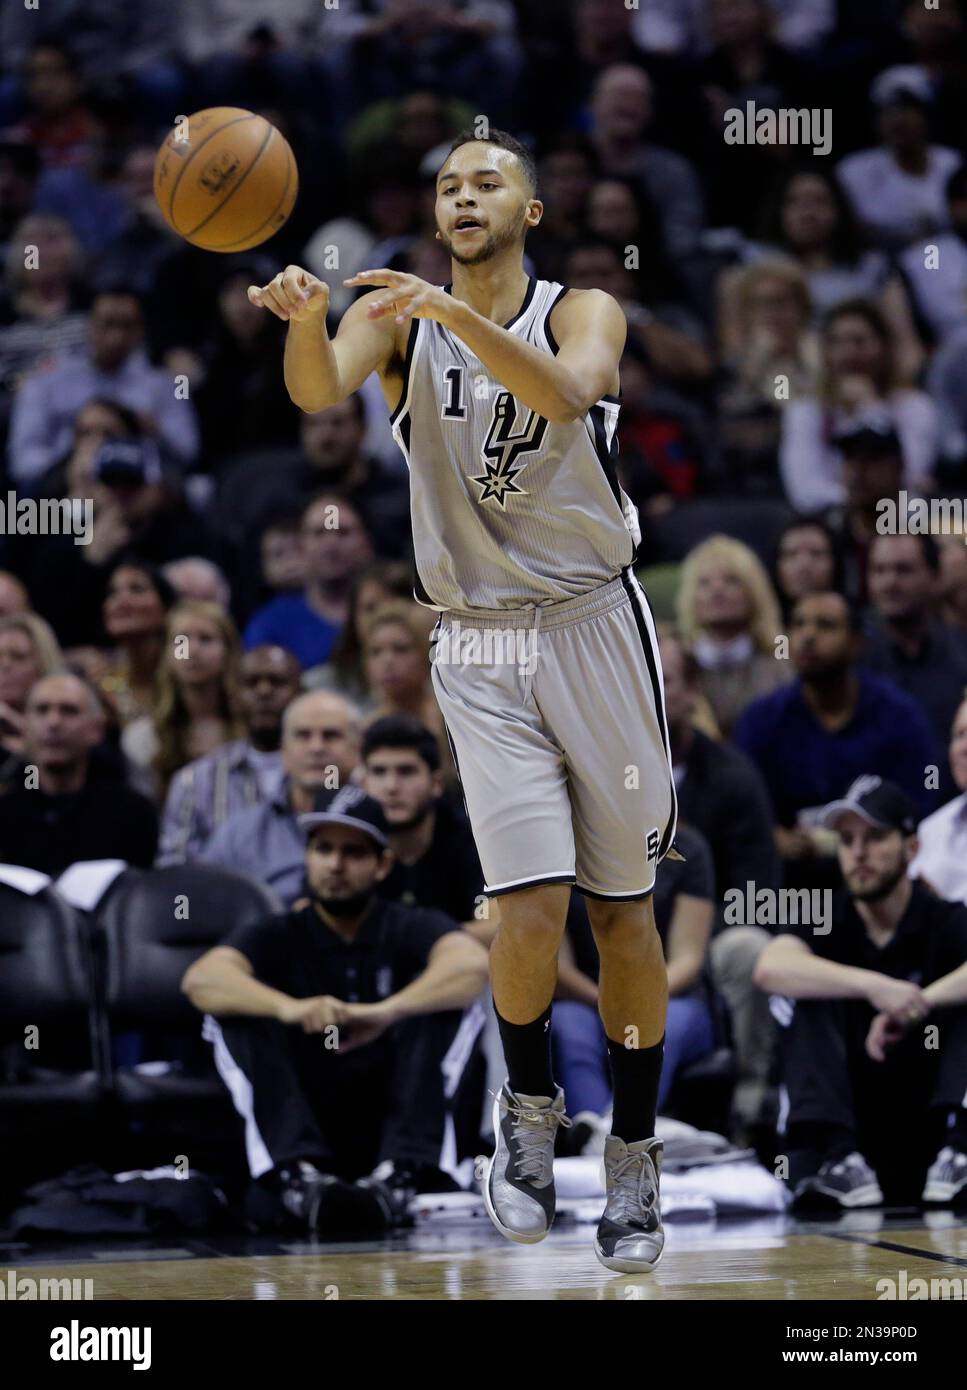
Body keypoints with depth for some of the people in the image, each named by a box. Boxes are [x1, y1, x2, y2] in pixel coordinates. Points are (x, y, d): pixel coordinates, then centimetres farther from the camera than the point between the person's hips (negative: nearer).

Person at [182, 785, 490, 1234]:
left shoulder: (412, 929, 6)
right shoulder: (276, 938, 7)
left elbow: (473, 963, -19)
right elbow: (200, 979, -15)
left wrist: (388, 1012, -37)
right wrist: (290, 1008, -36)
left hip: (398, 1136, -1)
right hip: (302, 1135, 1)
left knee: (449, 1001, -17)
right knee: (234, 1013, -17)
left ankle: (398, 1178, -37)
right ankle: (299, 1177, -41)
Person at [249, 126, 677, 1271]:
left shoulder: (580, 311, -3)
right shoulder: (398, 316, 1)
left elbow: (569, 391, -27)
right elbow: (320, 391, -21)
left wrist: (459, 317, -43)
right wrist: (303, 319, -44)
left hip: (594, 630, 0)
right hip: (479, 650, 0)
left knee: (624, 911, 5)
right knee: (533, 907, -14)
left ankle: (635, 1157, 20)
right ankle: (528, 1105, 13)